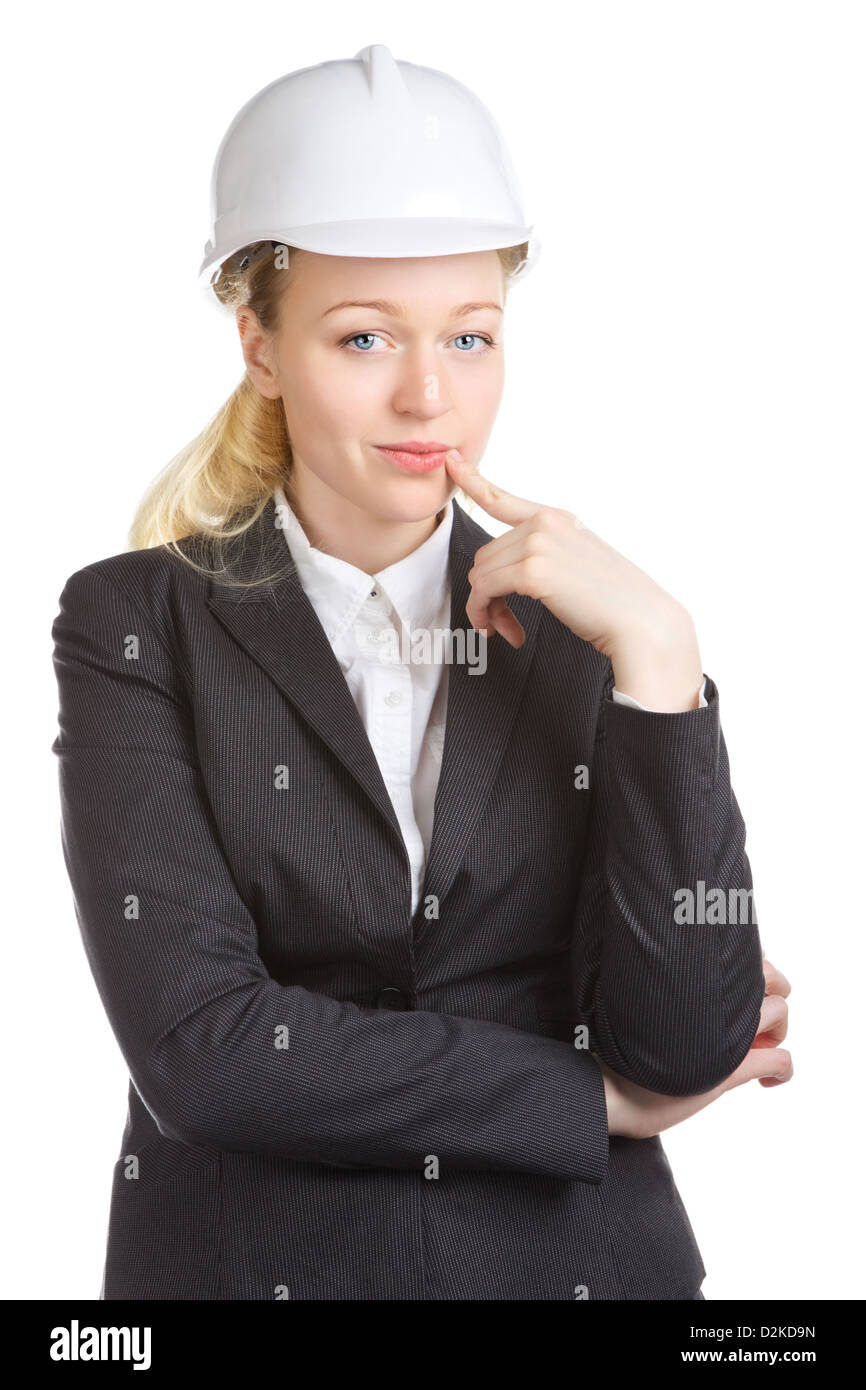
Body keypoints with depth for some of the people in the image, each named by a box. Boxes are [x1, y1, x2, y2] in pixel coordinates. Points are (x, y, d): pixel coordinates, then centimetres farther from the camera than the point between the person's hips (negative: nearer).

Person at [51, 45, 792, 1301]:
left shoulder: (582, 630, -3)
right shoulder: (137, 624, -8)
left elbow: (690, 1045, -12)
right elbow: (197, 1046, -17)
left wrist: (658, 651, -18)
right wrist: (601, 1099, -12)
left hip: (577, 1252, 2)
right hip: (249, 1254, -1)